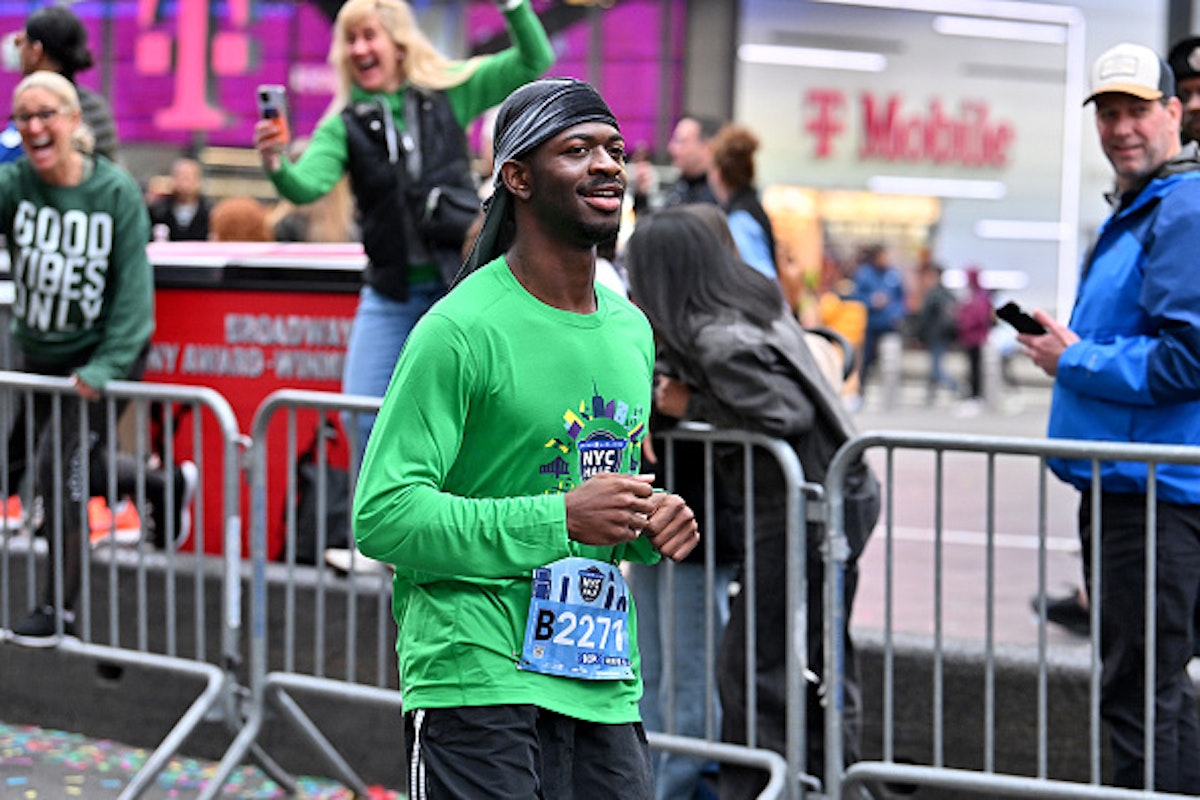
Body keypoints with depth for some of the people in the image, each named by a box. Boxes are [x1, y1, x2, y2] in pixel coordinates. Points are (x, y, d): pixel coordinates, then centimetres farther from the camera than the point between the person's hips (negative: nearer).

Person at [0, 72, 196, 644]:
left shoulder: (116, 192, -15)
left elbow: (132, 287, -15)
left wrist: (106, 365, -22)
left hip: (102, 354, -4)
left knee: (60, 470, -10)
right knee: (81, 467, 16)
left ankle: (59, 606, 7)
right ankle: (168, 484, 45)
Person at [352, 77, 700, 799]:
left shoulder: (632, 329, 13)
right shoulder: (462, 329, -11)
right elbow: (383, 514, -17)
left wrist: (652, 523, 4)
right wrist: (560, 518, -20)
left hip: (607, 694, 7)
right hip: (477, 683, -7)